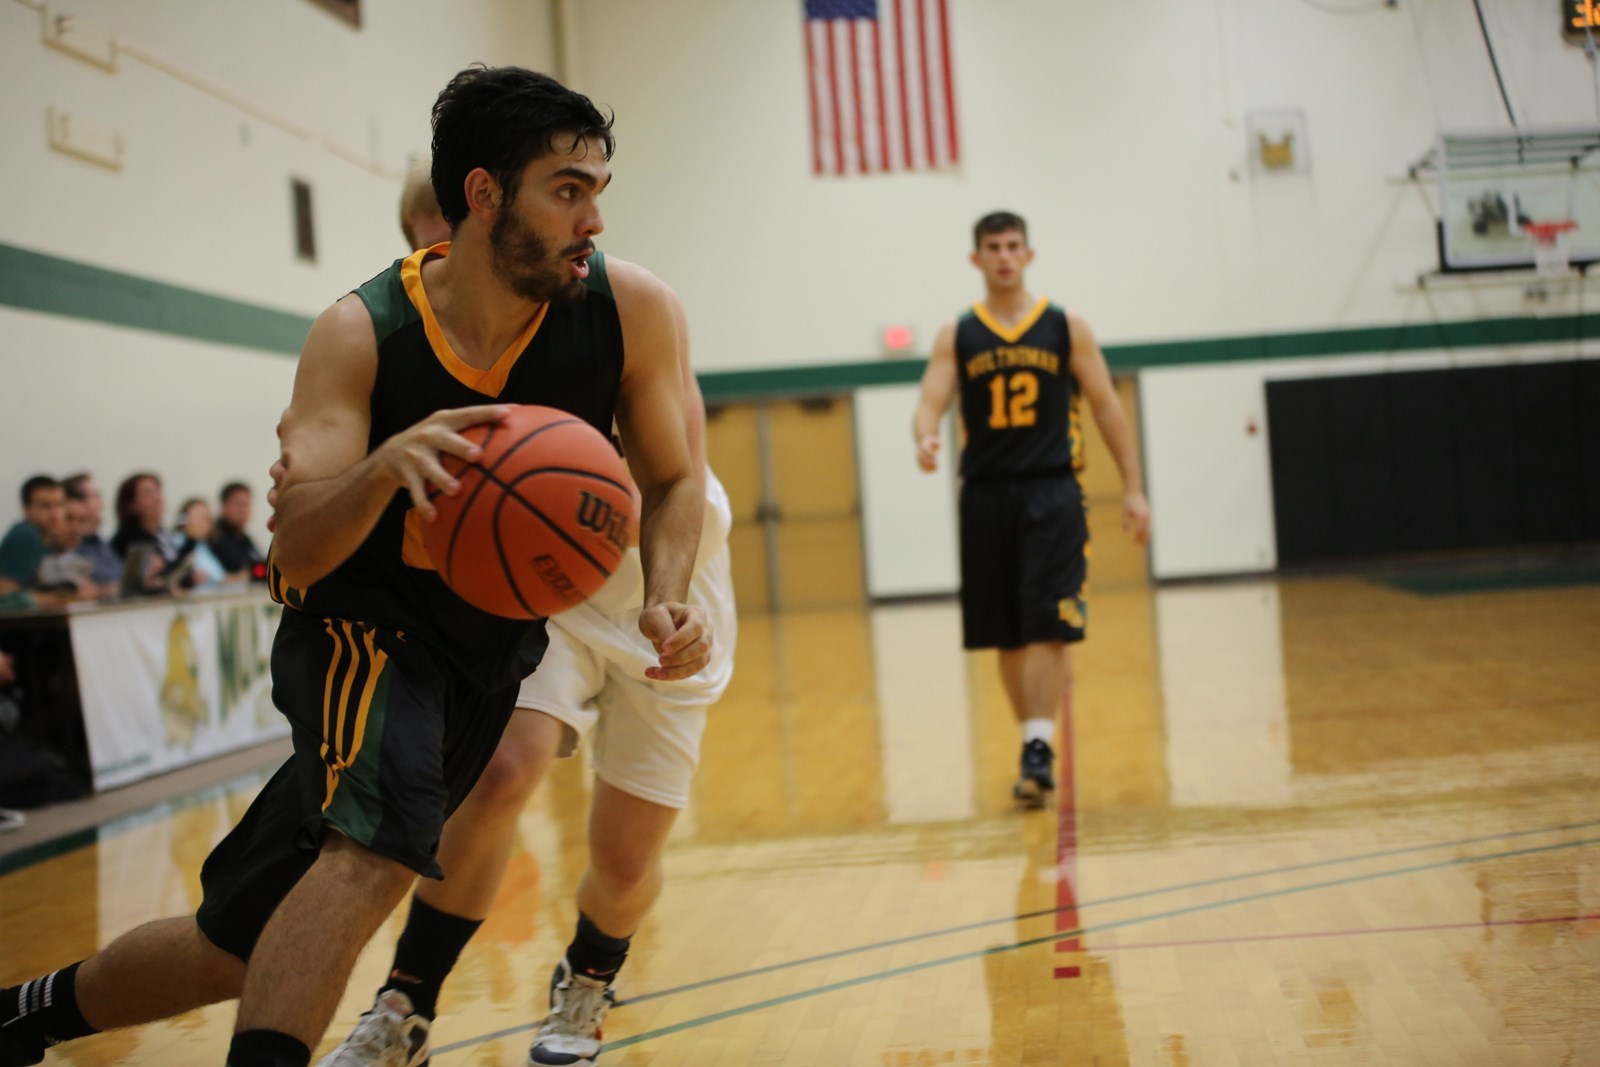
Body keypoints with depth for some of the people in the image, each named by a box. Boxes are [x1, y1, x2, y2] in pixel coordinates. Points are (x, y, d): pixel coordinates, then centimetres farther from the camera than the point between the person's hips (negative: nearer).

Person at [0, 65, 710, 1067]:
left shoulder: (630, 308, -14)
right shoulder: (361, 334, -18)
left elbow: (672, 481, -1)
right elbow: (293, 554, -22)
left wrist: (670, 598, -21)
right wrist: (383, 466, -42)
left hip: (495, 646, 4)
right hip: (365, 620, -3)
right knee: (378, 848, -35)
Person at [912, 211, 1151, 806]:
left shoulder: (1066, 327, 5)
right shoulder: (956, 337, 8)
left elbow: (1106, 407, 7)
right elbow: (929, 403, -2)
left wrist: (1133, 489, 1)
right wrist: (925, 438, -27)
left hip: (1051, 493, -2)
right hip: (986, 495, 2)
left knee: (1048, 627, -12)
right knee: (1006, 635, 7)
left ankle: (1039, 750, -15)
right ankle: (1031, 740, 20)